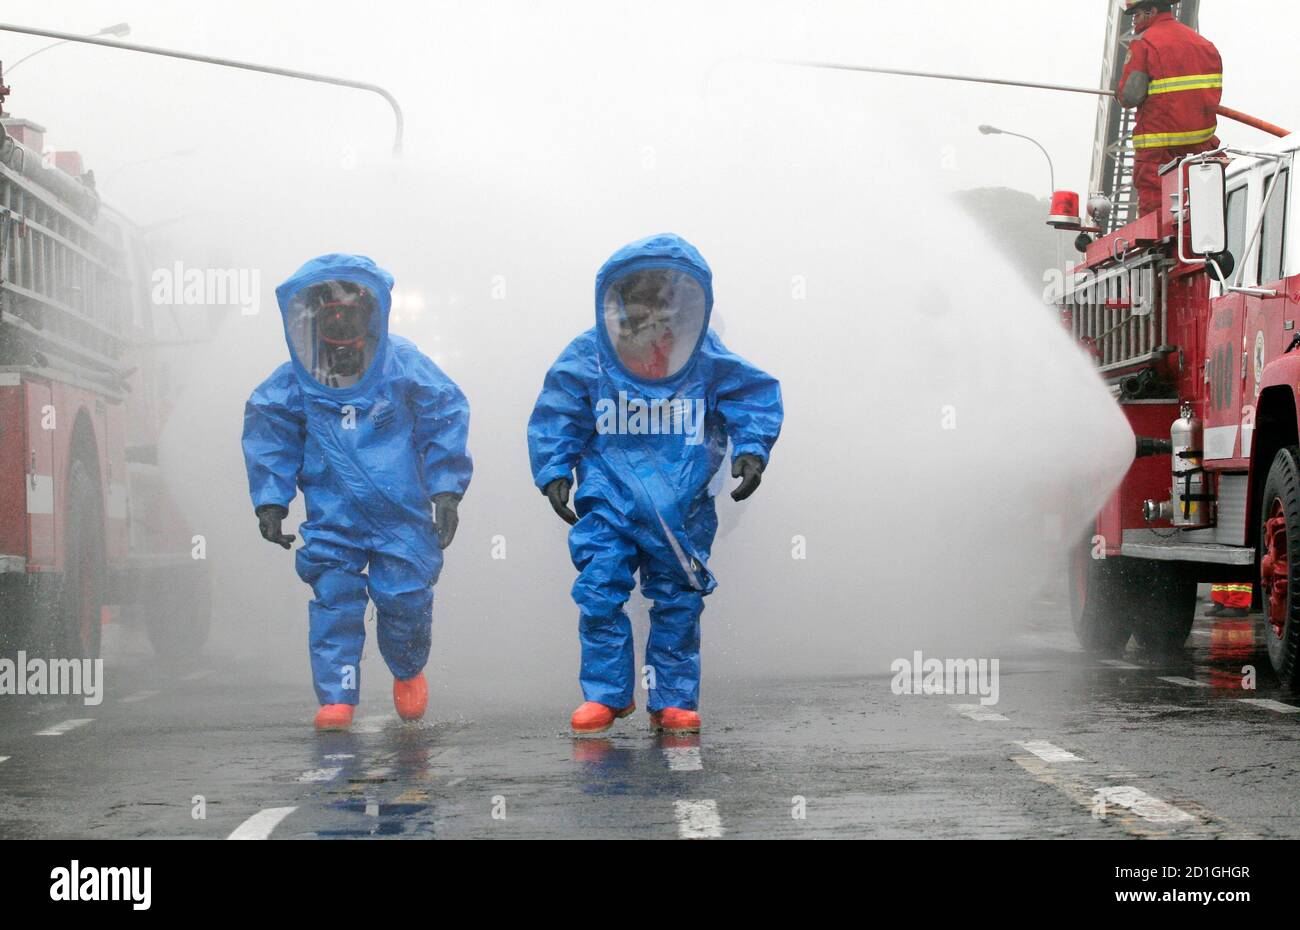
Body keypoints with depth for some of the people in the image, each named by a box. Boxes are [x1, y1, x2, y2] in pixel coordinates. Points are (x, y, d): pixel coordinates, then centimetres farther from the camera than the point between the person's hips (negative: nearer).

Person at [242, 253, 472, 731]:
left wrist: (446, 490, -1)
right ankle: (337, 696, 0)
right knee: (334, 597, -8)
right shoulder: (294, 383, -2)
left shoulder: (404, 366, -7)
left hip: (401, 512, -1)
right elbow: (268, 436, 10)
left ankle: (408, 671, 29)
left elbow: (446, 420, 1)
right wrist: (270, 500, 5)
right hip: (332, 511, 1)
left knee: (404, 596, -2)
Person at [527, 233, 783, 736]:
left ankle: (673, 699, 17)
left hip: (682, 507, 1)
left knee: (678, 602, 6)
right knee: (599, 593, -8)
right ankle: (606, 694, 5)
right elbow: (555, 419, 2)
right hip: (609, 501, -1)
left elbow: (755, 397, 4)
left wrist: (751, 449, -11)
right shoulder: (589, 357, -4)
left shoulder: (708, 358, -2)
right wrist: (555, 472, -7)